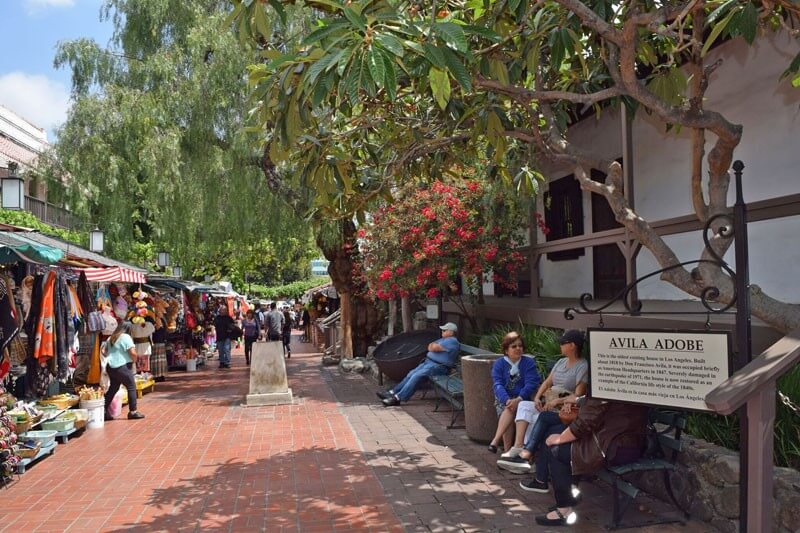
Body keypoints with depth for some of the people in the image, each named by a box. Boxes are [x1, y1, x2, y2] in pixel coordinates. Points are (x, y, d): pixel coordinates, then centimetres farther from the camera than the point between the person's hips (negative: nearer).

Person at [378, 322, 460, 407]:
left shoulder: (452, 341, -11)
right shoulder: (444, 340, 24)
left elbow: (434, 348, -18)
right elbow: (429, 347, 17)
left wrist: (433, 346, 4)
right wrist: (434, 346, -4)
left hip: (438, 366, -10)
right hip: (428, 362, 10)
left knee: (416, 376, -22)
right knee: (411, 374, -3)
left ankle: (397, 398, -26)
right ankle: (393, 392, -5)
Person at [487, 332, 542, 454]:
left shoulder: (529, 362, 3)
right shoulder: (499, 364, 6)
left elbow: (531, 384, -9)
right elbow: (498, 385, -7)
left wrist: (518, 399, -26)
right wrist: (507, 400, -27)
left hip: (522, 399, -1)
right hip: (503, 399, 1)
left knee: (510, 410, -32)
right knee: (508, 409, -30)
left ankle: (495, 440, -32)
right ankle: (508, 451, -31)